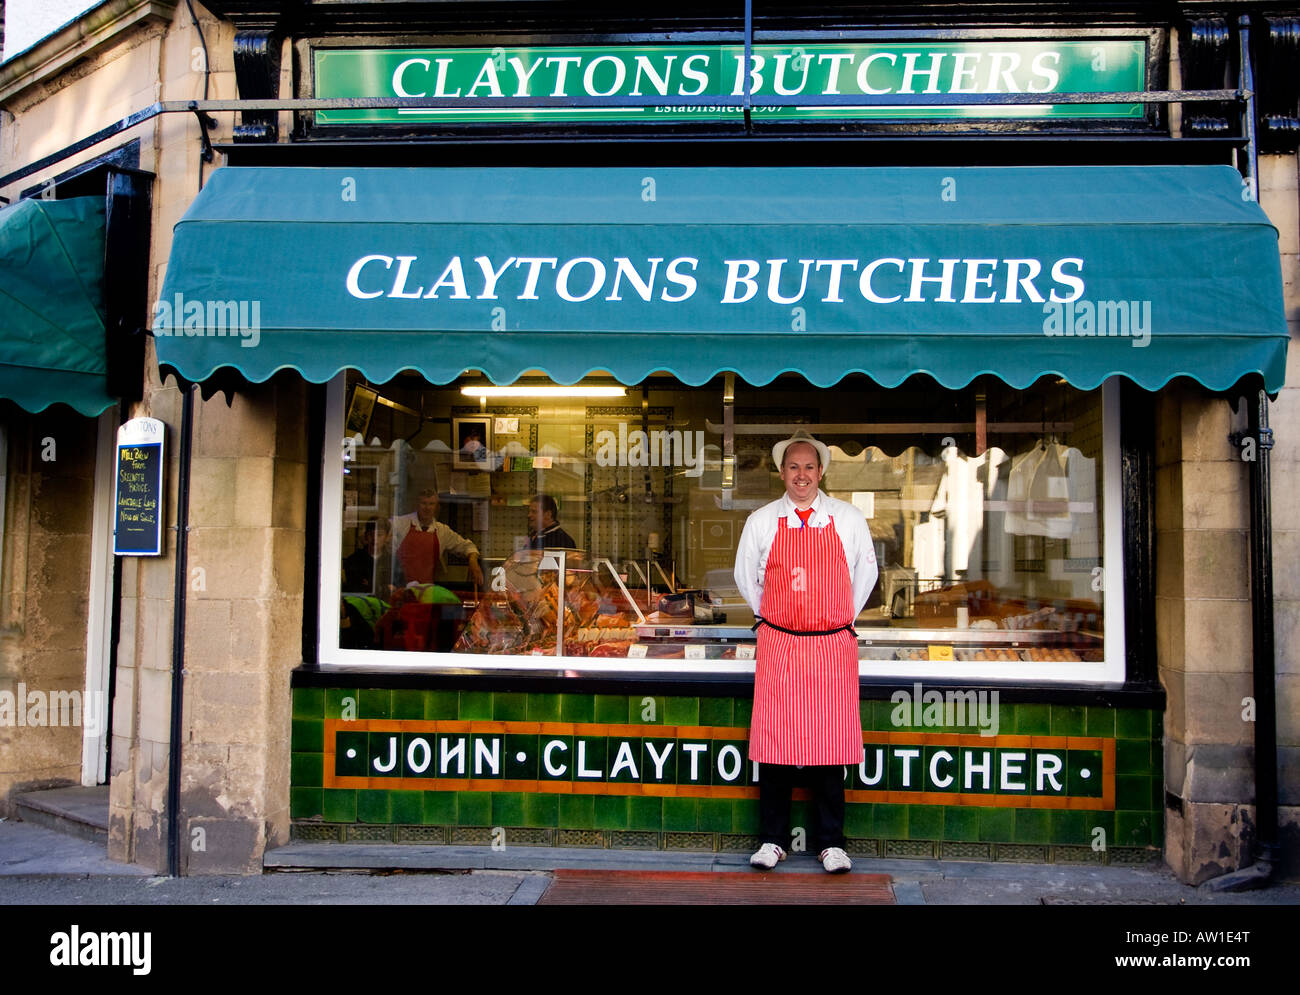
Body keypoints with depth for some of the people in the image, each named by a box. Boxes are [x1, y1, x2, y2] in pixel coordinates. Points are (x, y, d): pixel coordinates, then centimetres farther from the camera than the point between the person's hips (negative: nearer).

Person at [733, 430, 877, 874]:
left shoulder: (848, 519, 4)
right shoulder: (761, 522, 4)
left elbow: (865, 574, 15)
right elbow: (746, 578, 17)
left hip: (832, 646, 0)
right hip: (777, 645, 0)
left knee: (830, 740, 2)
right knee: (774, 737, 1)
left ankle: (830, 842, 14)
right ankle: (772, 839, 14)